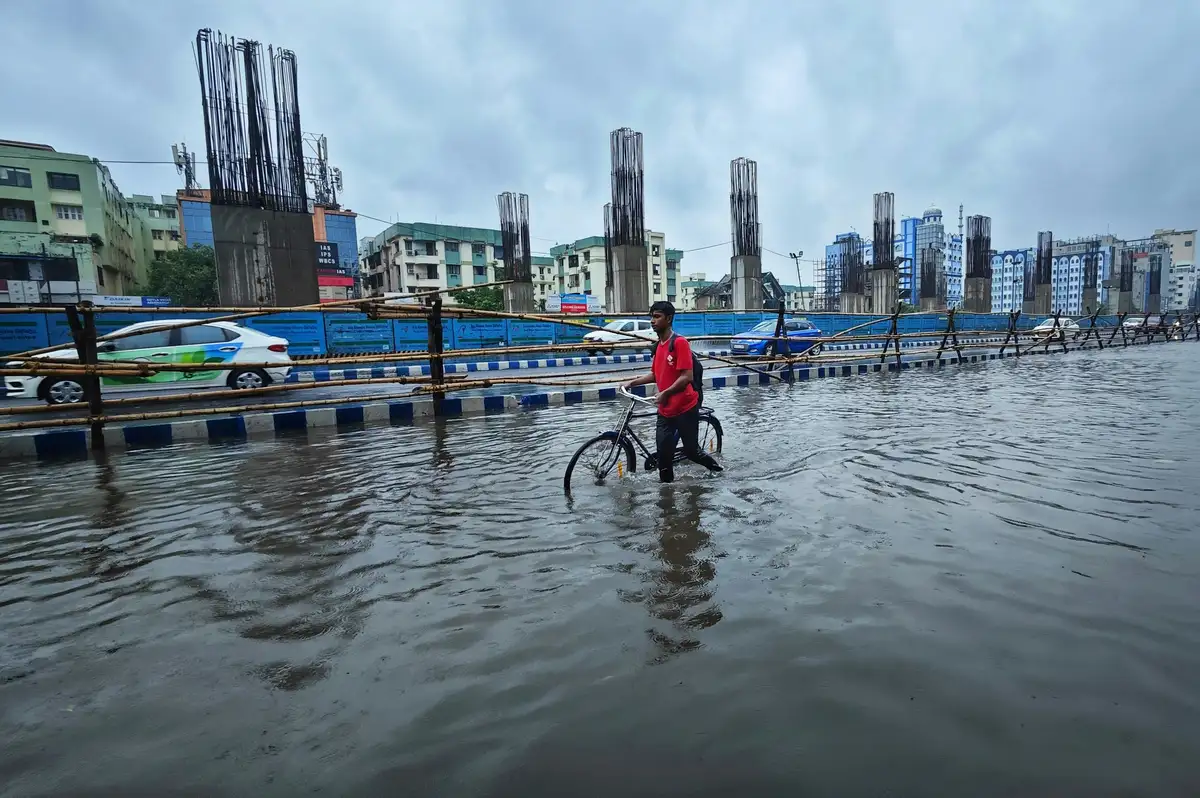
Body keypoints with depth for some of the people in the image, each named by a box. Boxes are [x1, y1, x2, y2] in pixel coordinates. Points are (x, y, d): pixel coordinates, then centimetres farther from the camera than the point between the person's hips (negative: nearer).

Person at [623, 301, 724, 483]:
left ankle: (715, 467, 36)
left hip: (685, 408, -6)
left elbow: (687, 377, -22)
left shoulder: (680, 342, -16)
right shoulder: (659, 345, 9)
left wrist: (666, 393, -27)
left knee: (691, 451, 7)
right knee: (663, 453, 2)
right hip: (665, 410, 7)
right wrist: (633, 382, 11)